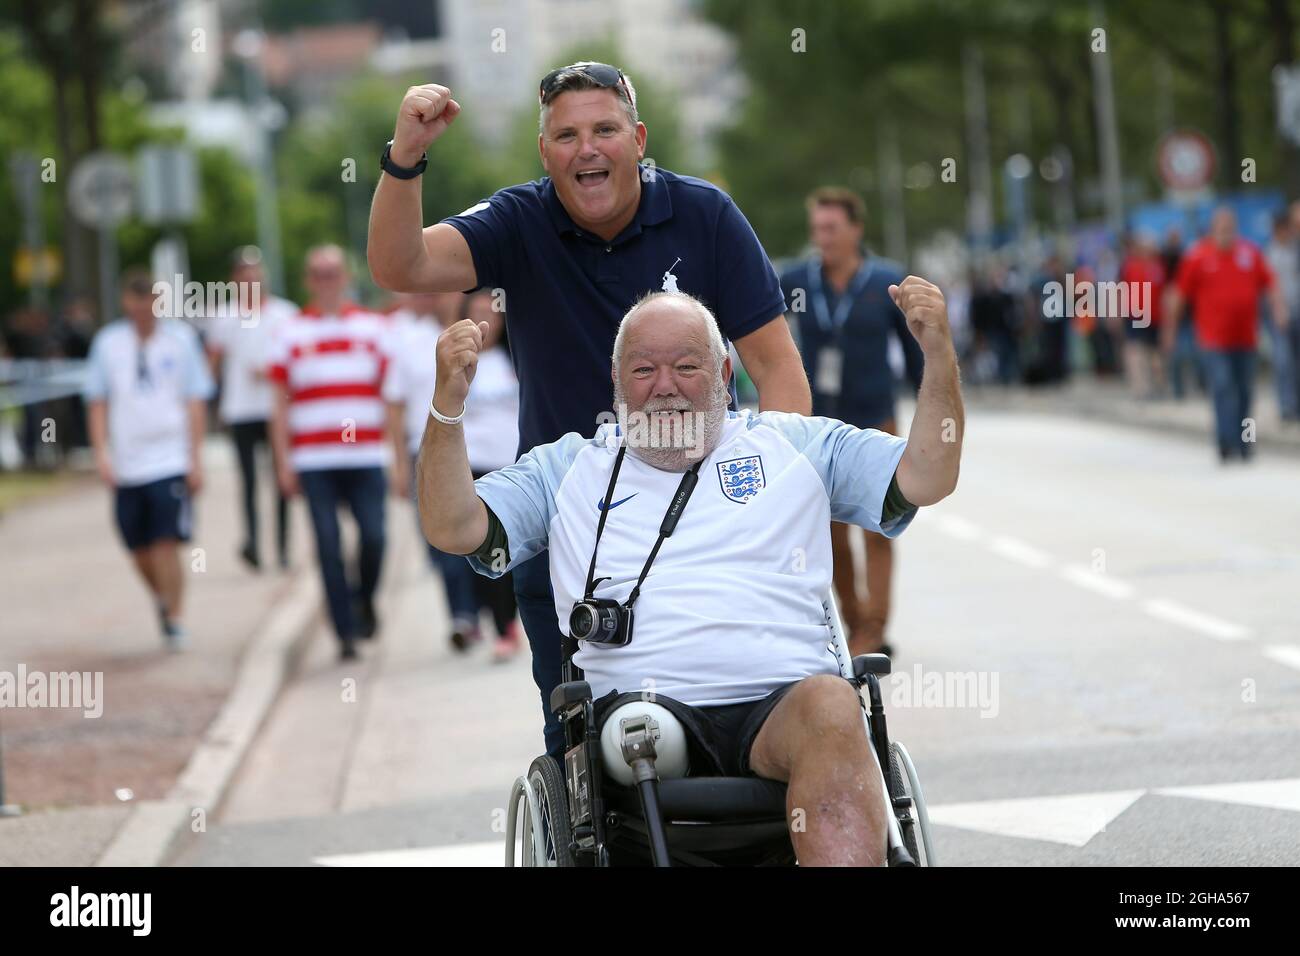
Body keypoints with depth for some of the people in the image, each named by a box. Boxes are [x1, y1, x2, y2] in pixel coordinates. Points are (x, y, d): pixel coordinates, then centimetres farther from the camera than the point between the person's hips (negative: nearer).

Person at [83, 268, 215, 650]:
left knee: (166, 545, -11)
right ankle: (162, 601, 33)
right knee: (139, 550, 8)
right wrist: (102, 453, -1)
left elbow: (196, 402, 3)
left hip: (171, 461, -3)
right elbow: (97, 403, 10)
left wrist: (195, 460, -2)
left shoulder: (180, 339, 1)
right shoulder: (108, 342, 6)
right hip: (126, 466, 3)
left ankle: (173, 619, -2)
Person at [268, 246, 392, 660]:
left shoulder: (374, 327, 10)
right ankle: (346, 633, 4)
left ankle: (365, 599, 21)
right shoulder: (289, 333, 8)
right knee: (328, 545, -3)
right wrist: (283, 462, 3)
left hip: (366, 455, 0)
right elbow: (281, 403, 9)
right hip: (313, 460, 0)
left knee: (374, 536, -9)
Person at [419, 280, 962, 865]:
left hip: (783, 696, 0)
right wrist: (448, 402, 1)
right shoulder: (569, 467, 25)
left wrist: (938, 352, 5)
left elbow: (926, 478, 17)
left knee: (830, 707, -36)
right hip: (642, 700, 0)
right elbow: (453, 527, 14)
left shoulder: (795, 444, 24)